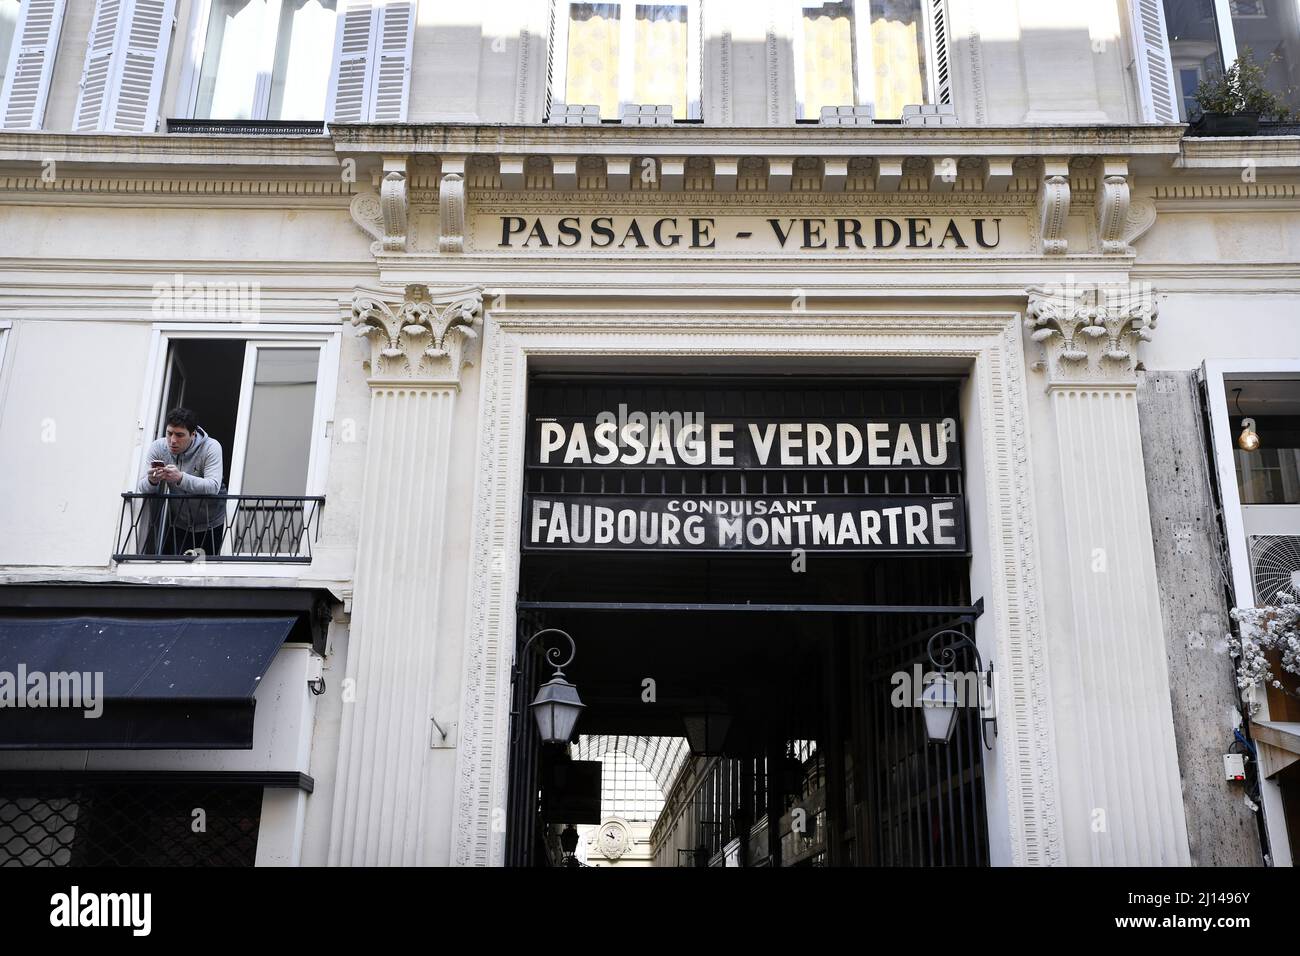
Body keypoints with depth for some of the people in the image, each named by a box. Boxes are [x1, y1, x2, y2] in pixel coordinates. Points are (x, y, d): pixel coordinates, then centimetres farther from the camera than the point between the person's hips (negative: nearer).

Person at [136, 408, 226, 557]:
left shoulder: (211, 447, -20)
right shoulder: (157, 447, -10)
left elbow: (213, 487, -33)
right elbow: (141, 488, -15)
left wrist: (180, 478, -48)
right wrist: (151, 481, -39)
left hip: (209, 524, -2)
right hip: (177, 523, 2)